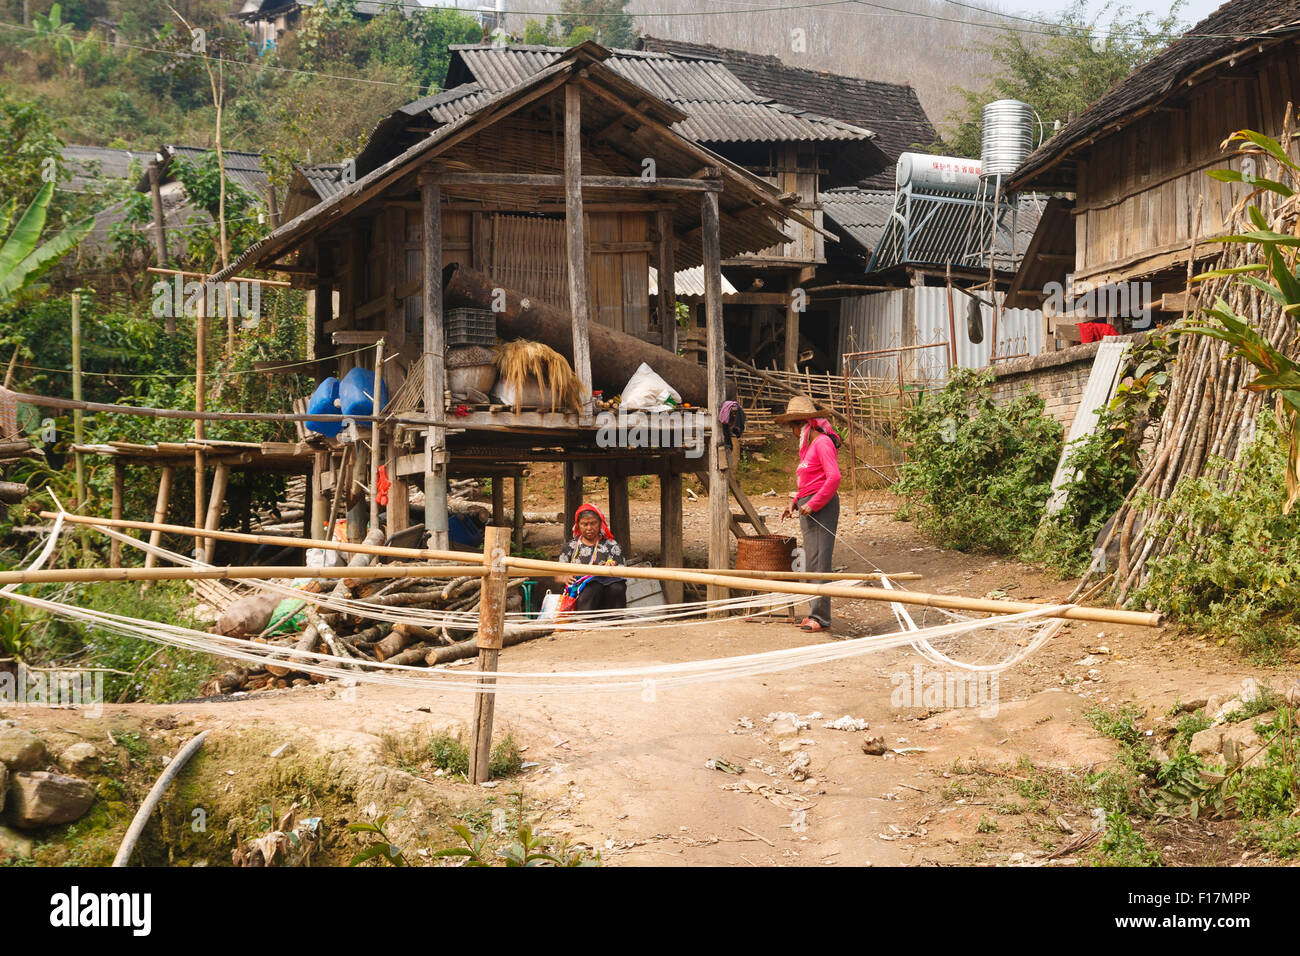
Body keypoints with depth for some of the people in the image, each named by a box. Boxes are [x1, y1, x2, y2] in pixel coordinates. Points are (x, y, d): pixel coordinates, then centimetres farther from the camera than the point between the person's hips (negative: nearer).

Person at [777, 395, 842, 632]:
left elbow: (834, 477, -19)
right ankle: (815, 613, 14)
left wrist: (813, 504, -18)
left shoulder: (823, 443, -9)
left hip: (822, 507, -10)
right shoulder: (808, 446, 20)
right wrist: (795, 502, 13)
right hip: (809, 509, 10)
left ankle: (821, 618, -11)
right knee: (811, 562, 10)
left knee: (819, 561, -11)